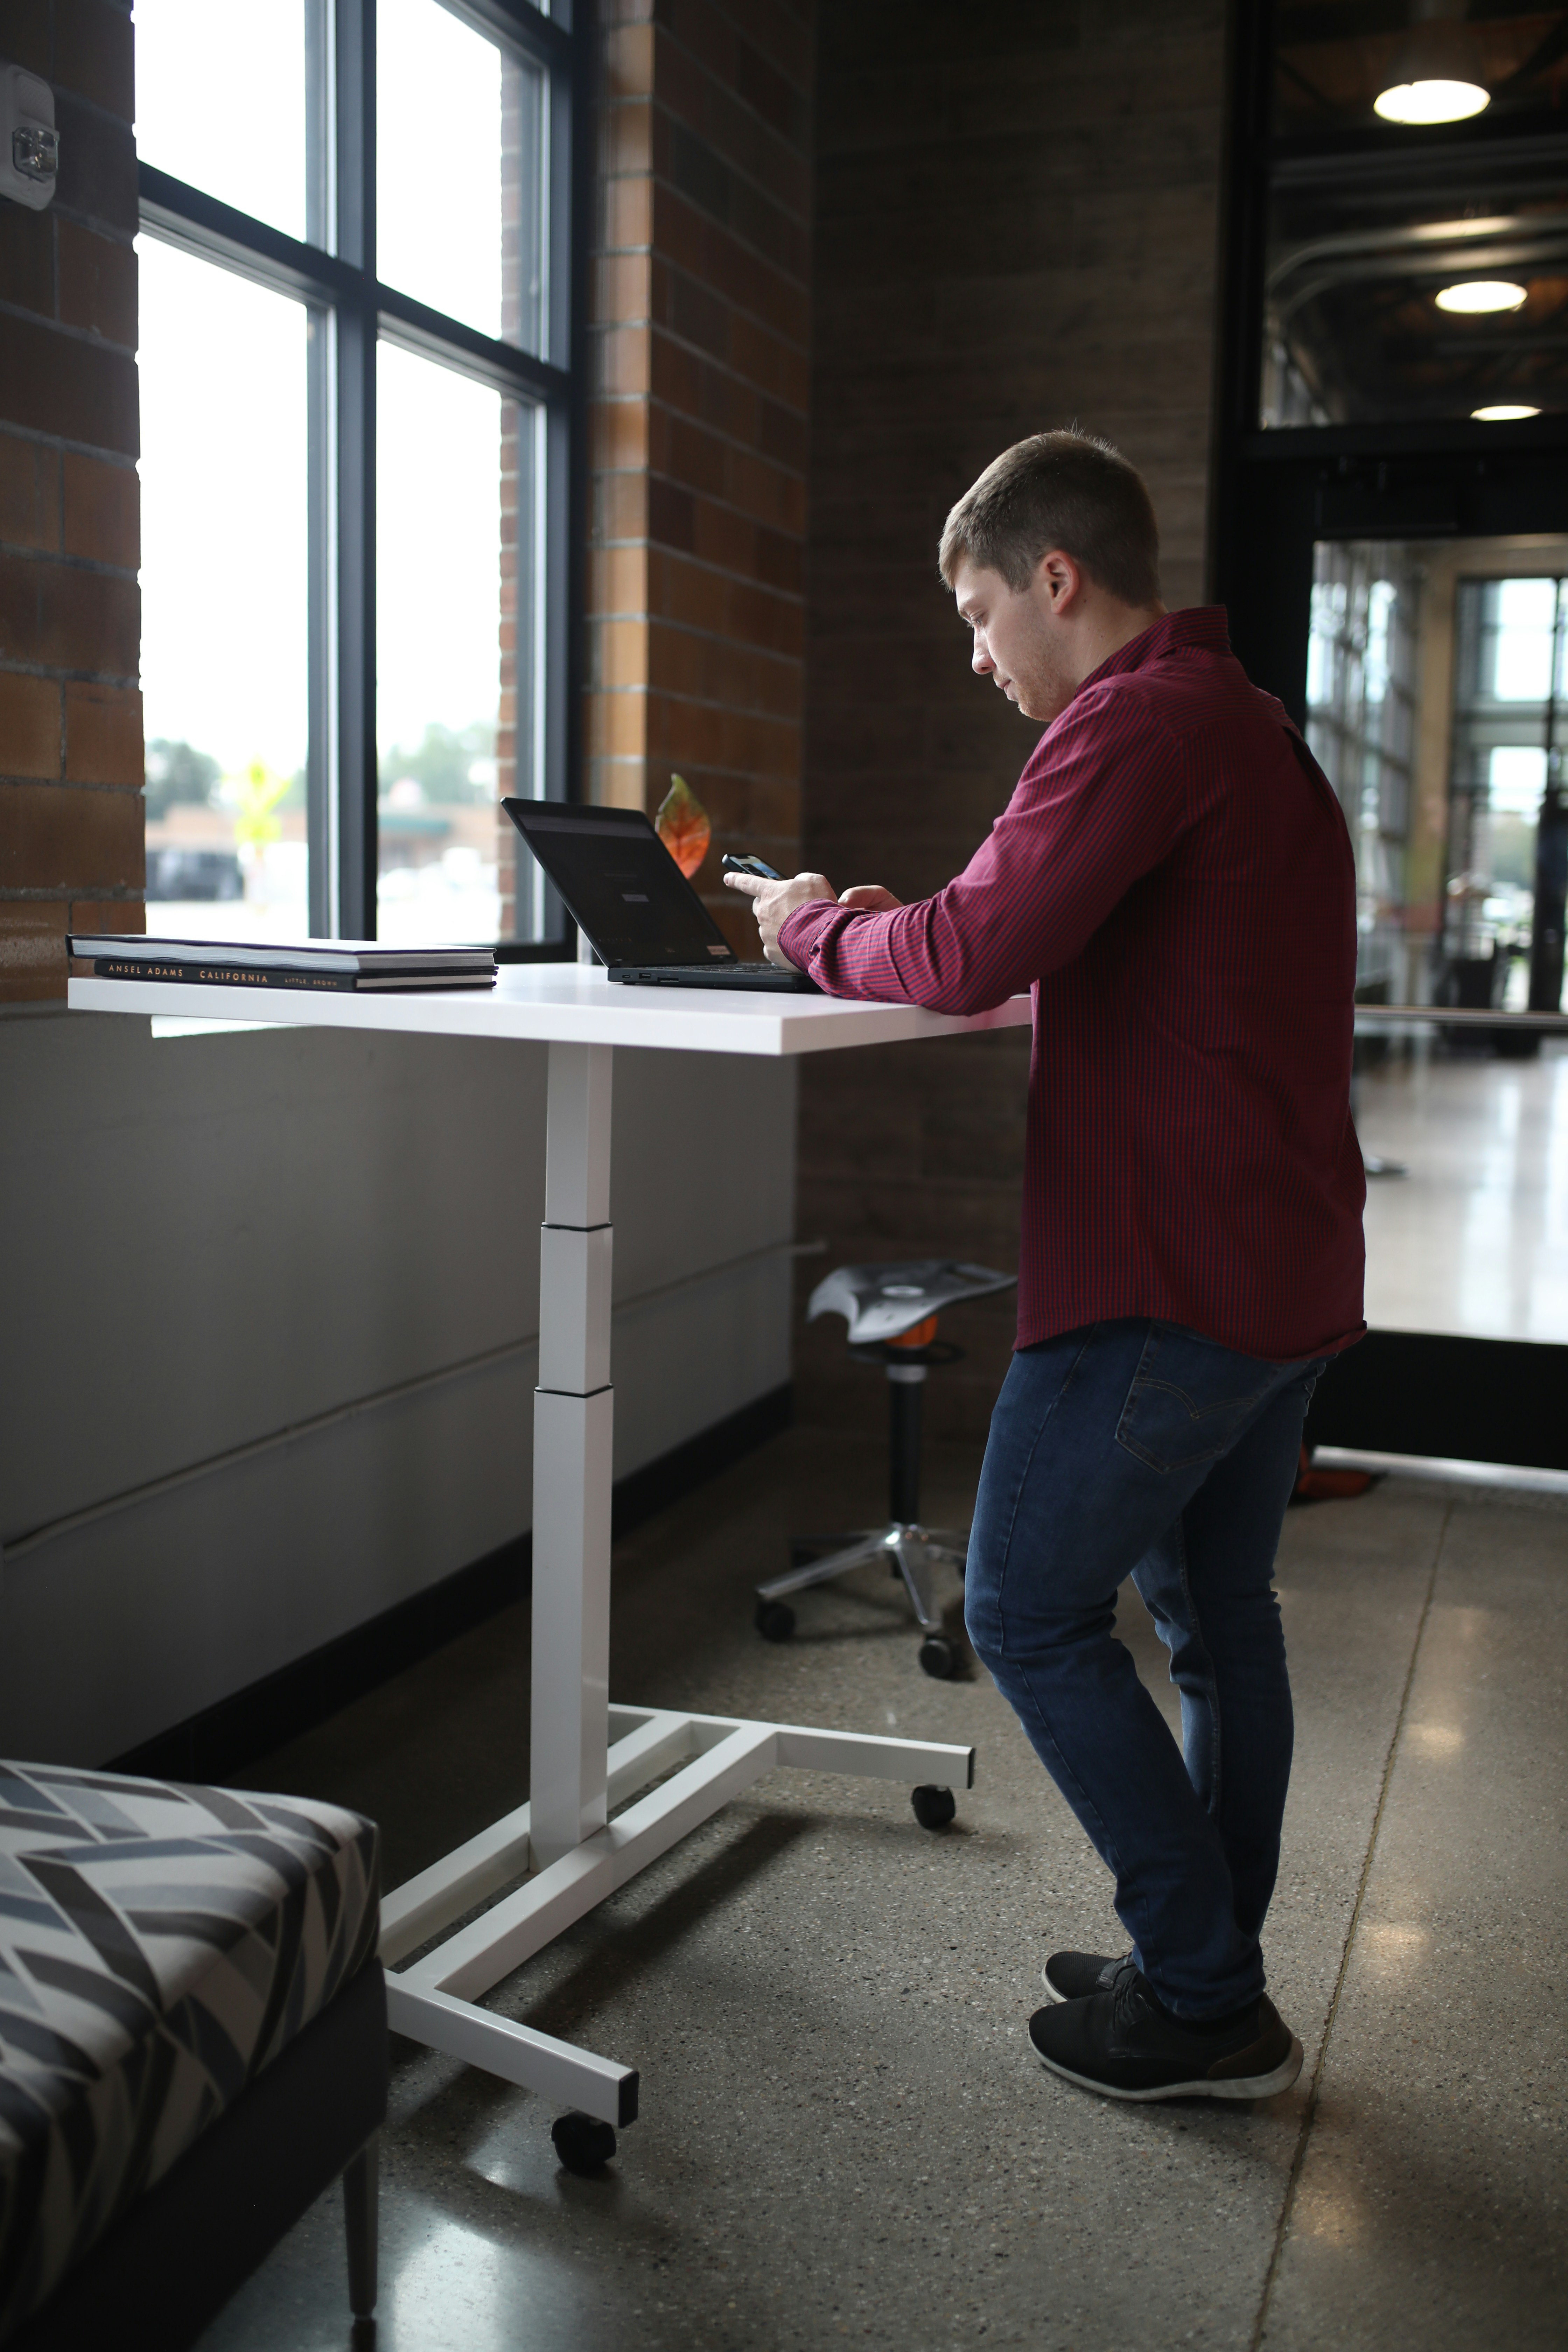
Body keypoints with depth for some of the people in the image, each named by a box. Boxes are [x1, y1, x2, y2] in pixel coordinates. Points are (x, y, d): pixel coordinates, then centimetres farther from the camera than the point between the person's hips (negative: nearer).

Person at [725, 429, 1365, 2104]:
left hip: (1168, 1278, -10)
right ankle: (1210, 1977, 31)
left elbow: (971, 958, -24)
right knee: (1217, 1619, 18)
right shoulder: (1248, 724, 18)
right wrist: (885, 921, 9)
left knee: (1029, 1616, 2)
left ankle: (1206, 2003, 10)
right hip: (1287, 1270, 10)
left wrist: (817, 930, -4)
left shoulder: (1140, 721, -16)